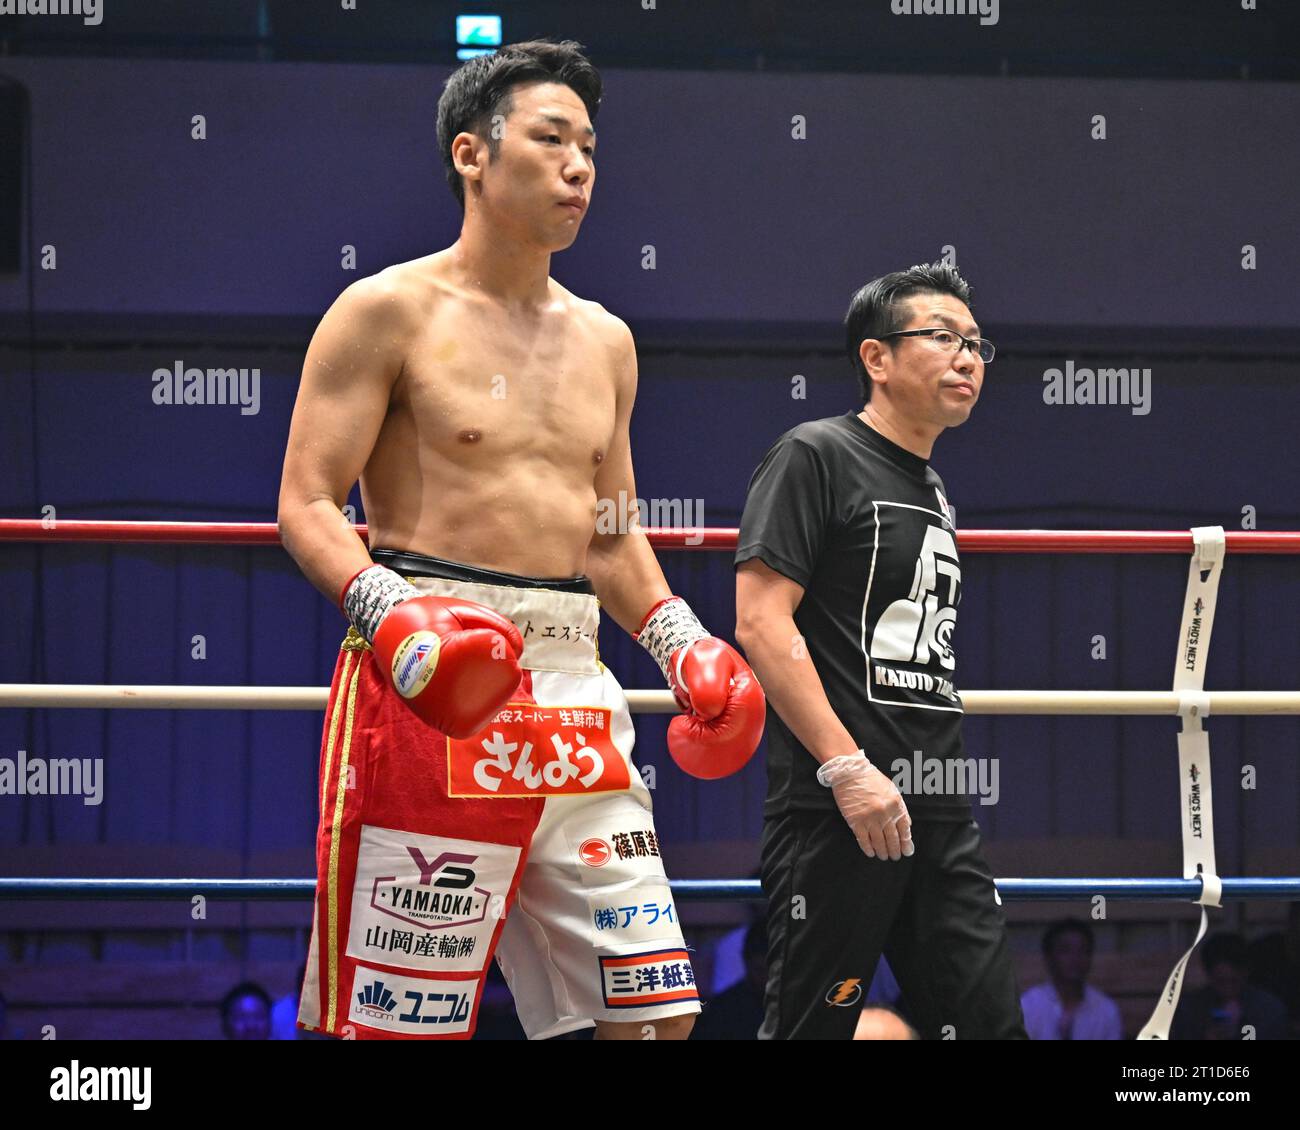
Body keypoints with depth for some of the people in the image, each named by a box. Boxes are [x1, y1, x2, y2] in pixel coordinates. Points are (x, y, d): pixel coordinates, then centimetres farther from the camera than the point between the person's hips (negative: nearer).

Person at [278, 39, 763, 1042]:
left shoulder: (603, 341, 19)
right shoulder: (392, 311, -1)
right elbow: (306, 506, -5)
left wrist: (678, 639, 8)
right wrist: (390, 611, -22)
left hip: (573, 686, 6)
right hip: (431, 686, -6)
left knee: (657, 1012, 1)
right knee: (393, 1023, -7)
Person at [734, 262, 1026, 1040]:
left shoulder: (934, 492, 21)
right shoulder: (815, 456, -4)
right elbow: (761, 621, -14)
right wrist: (847, 769, -20)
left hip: (939, 814, 8)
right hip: (836, 808, -8)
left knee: (988, 1023, 3)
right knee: (811, 1028, -6)